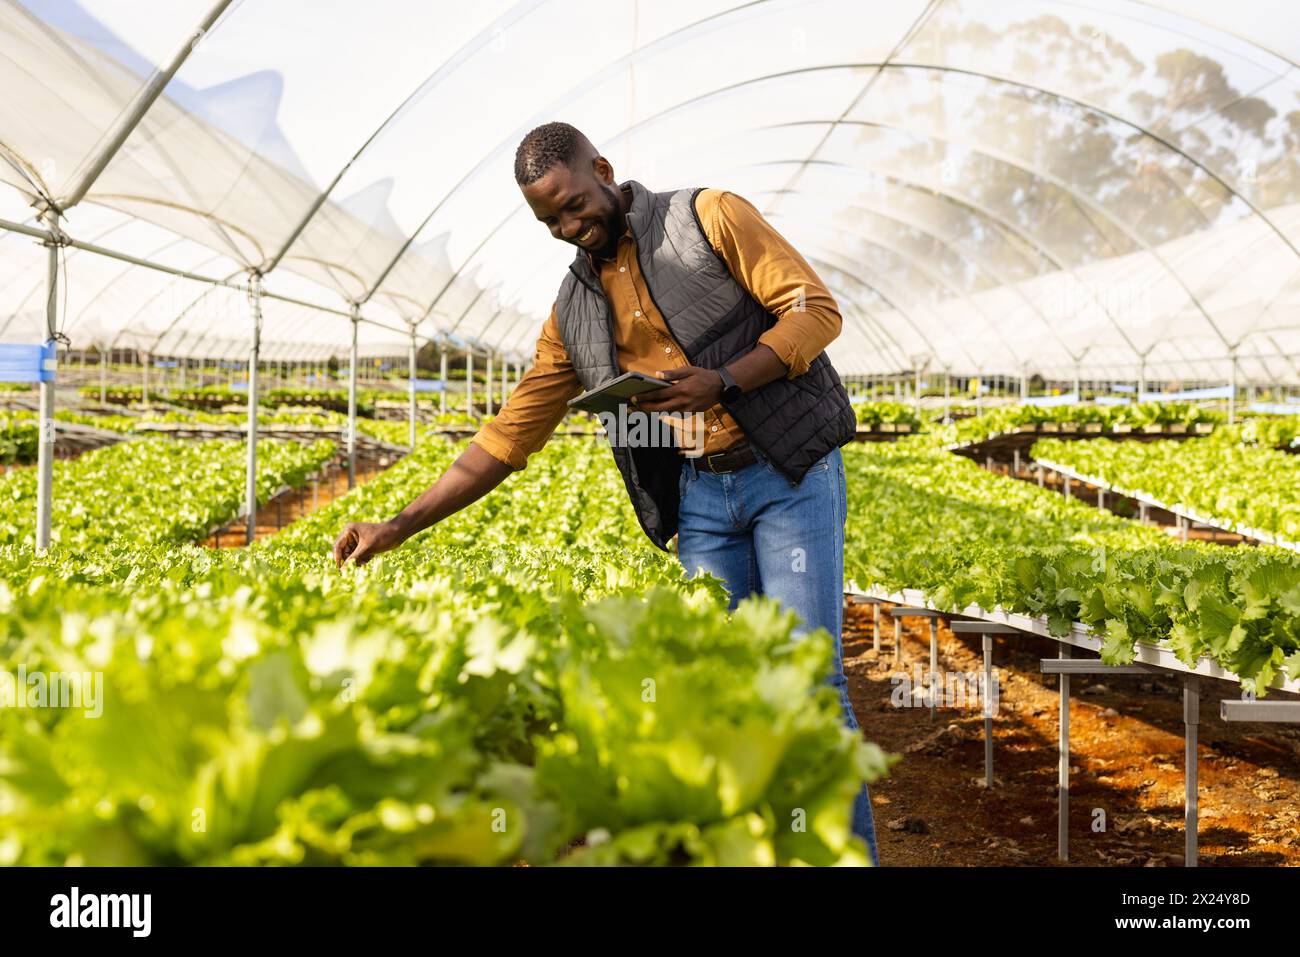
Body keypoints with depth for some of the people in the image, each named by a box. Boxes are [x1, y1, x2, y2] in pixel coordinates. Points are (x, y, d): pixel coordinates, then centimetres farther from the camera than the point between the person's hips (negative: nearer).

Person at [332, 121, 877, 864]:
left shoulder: (710, 217, -2)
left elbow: (816, 310, -7)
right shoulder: (574, 314, 11)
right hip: (700, 499, 5)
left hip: (790, 473, -5)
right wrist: (402, 526, 4)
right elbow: (510, 435, 11)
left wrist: (722, 382, -20)